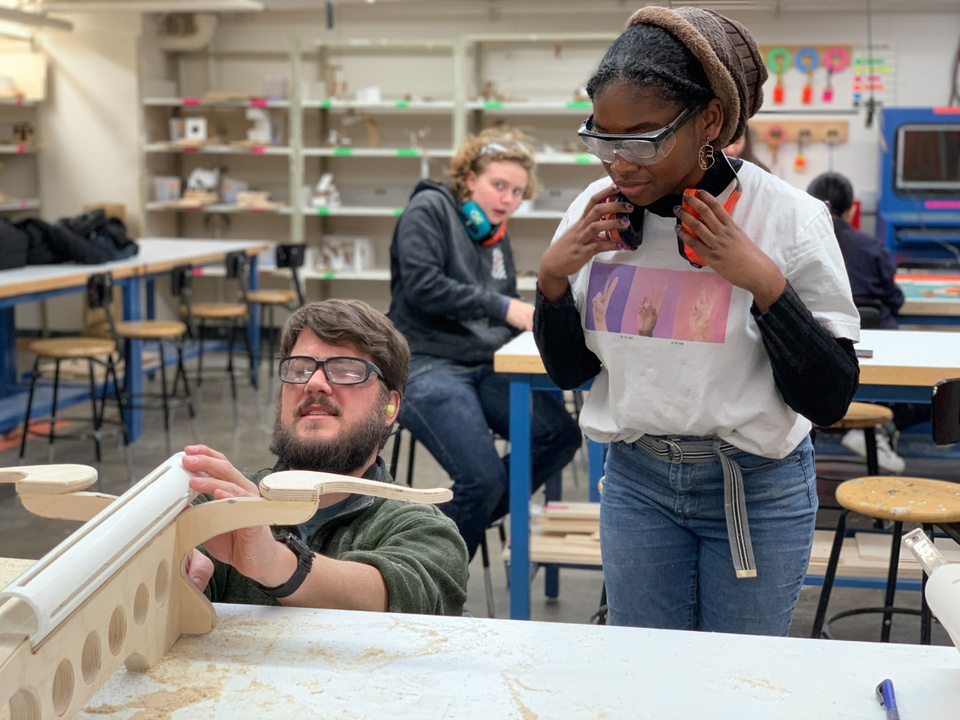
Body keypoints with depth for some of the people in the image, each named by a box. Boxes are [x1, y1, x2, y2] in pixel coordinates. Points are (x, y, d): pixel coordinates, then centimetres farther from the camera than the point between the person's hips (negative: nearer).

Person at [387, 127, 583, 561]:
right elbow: (422, 285, -17)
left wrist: (538, 313, -3)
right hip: (426, 366, -7)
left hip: (484, 368, 8)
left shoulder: (496, 236, 19)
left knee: (561, 436, -12)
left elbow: (508, 307, 20)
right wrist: (502, 308, -19)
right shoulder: (430, 209, -3)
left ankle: (467, 519, 9)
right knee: (483, 478, -23)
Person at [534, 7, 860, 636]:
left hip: (759, 489, -2)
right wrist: (553, 277, -11)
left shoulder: (788, 218, -16)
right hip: (636, 481, 3)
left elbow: (830, 399, -14)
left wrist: (765, 284, -25)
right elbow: (569, 370, 5)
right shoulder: (597, 212, -5)